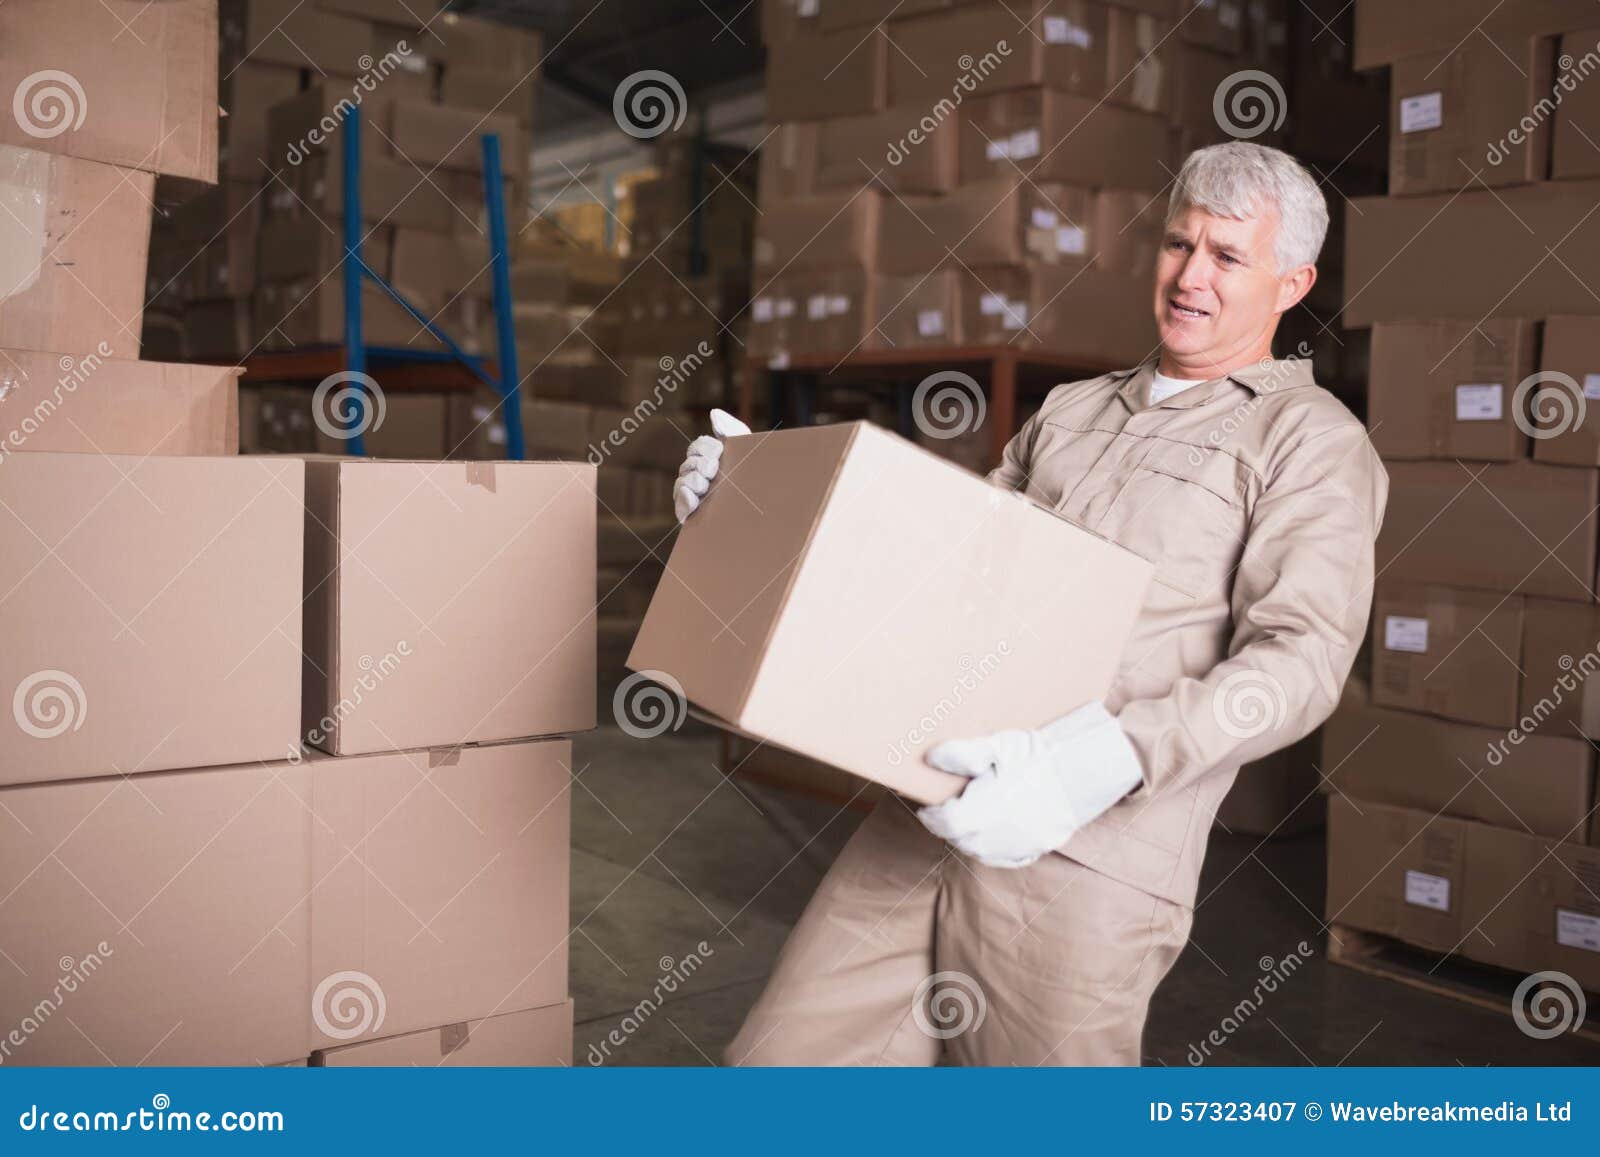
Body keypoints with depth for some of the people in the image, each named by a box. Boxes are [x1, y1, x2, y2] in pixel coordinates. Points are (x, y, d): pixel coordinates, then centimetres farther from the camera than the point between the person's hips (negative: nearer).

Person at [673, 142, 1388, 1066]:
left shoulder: (1313, 443, 3)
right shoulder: (1070, 410, 23)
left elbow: (1303, 656, -11)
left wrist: (1106, 762, -28)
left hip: (1090, 856, -5)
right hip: (938, 813, 6)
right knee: (782, 1063, 4)